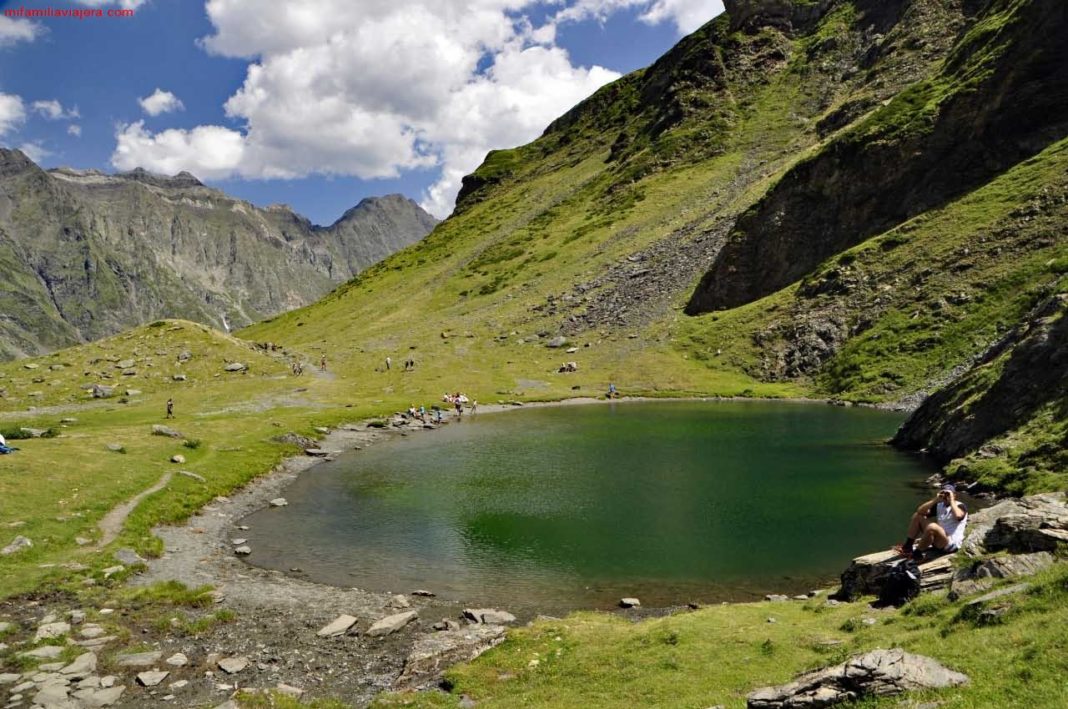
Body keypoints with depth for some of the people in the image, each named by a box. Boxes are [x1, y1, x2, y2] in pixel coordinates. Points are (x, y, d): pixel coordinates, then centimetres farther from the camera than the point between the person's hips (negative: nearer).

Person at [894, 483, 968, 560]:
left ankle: (916, 553, -19)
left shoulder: (960, 506, -6)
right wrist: (935, 500, -7)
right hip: (938, 539, 8)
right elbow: (920, 511, 0)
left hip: (952, 543, -8)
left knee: (932, 526, -37)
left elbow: (958, 516, -33)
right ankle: (908, 546, -4)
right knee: (917, 516, 2)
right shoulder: (939, 505, 13)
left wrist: (951, 501, -20)